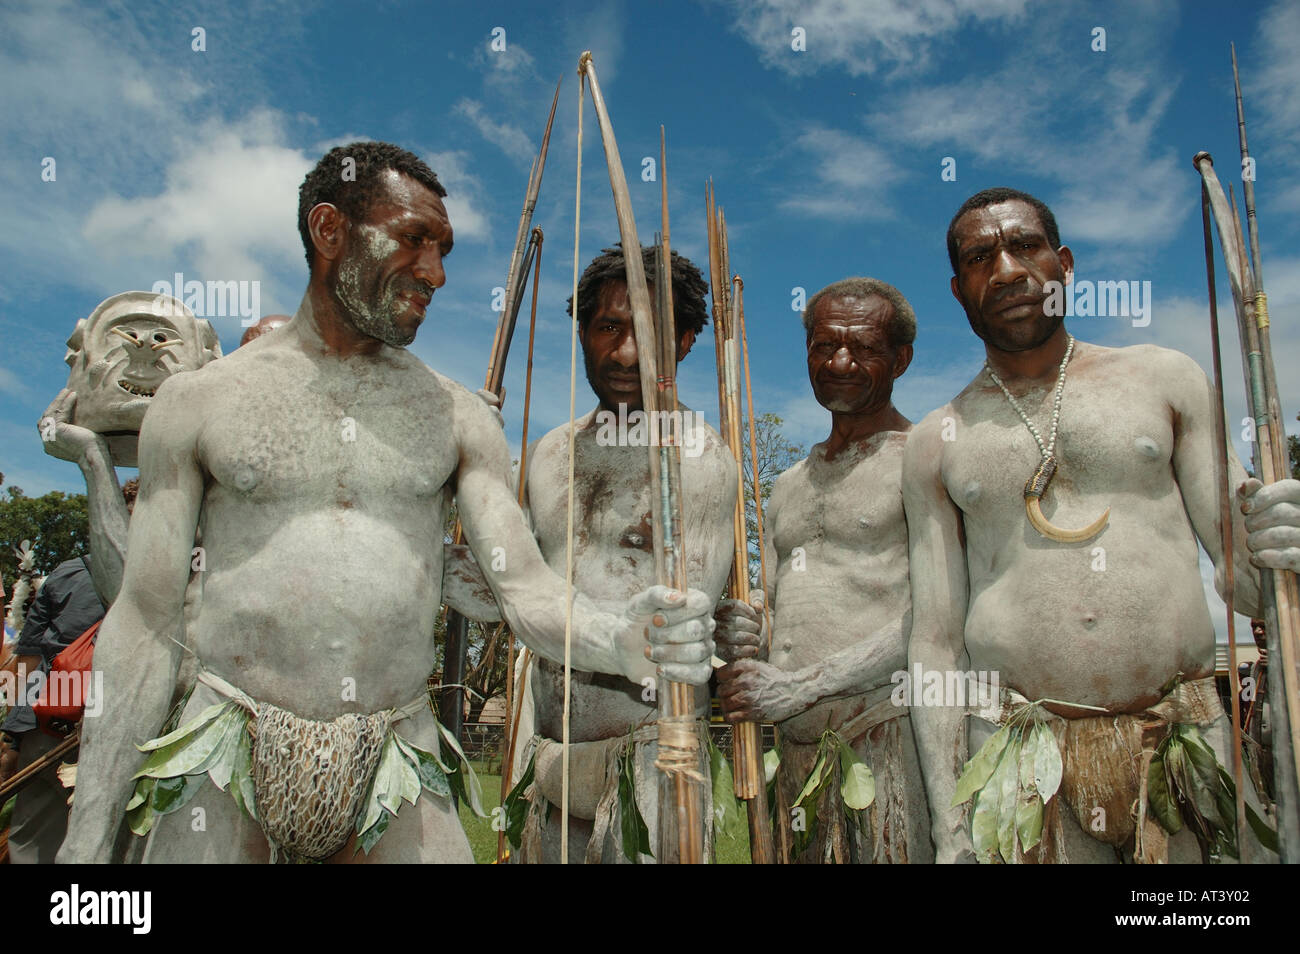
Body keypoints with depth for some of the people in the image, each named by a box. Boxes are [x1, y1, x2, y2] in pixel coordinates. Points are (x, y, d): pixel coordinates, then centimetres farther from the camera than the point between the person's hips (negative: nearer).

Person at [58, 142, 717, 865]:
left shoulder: (458, 417, 5)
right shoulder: (197, 402, 2)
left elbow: (528, 593, -3)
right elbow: (145, 622, 2)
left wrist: (621, 641, -25)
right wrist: (89, 835, 0)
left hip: (397, 772, 1)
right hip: (229, 756, 0)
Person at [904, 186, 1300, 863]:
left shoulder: (1165, 378, 8)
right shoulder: (935, 444, 6)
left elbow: (1239, 570, 8)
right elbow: (935, 639, 5)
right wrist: (950, 827, 1)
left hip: (1191, 738, 1)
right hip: (1020, 755, 0)